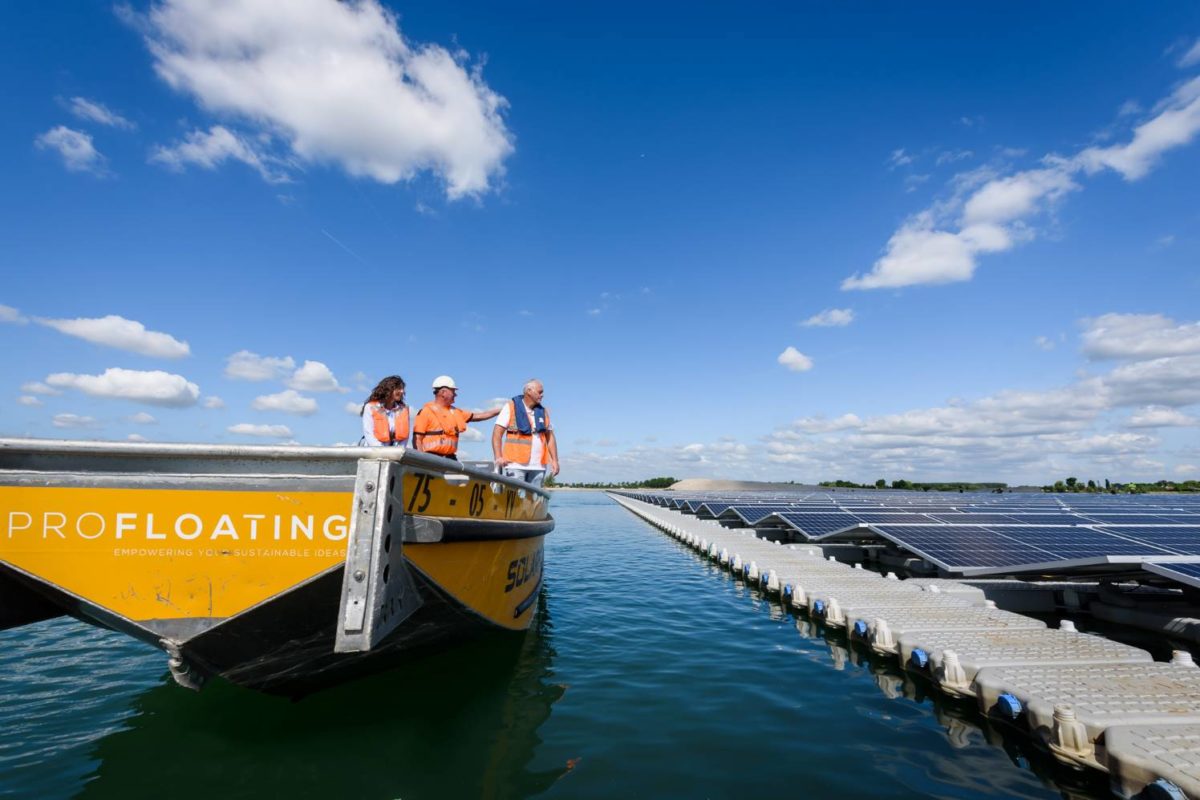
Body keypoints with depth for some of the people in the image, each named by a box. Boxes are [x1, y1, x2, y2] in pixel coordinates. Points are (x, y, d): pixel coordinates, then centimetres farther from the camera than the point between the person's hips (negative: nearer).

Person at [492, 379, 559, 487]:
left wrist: (555, 460, 6)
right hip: (516, 464, -4)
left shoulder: (543, 412, 14)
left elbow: (550, 437, 16)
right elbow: (497, 433, -4)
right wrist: (498, 457, -16)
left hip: (538, 466, 4)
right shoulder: (510, 407, 2)